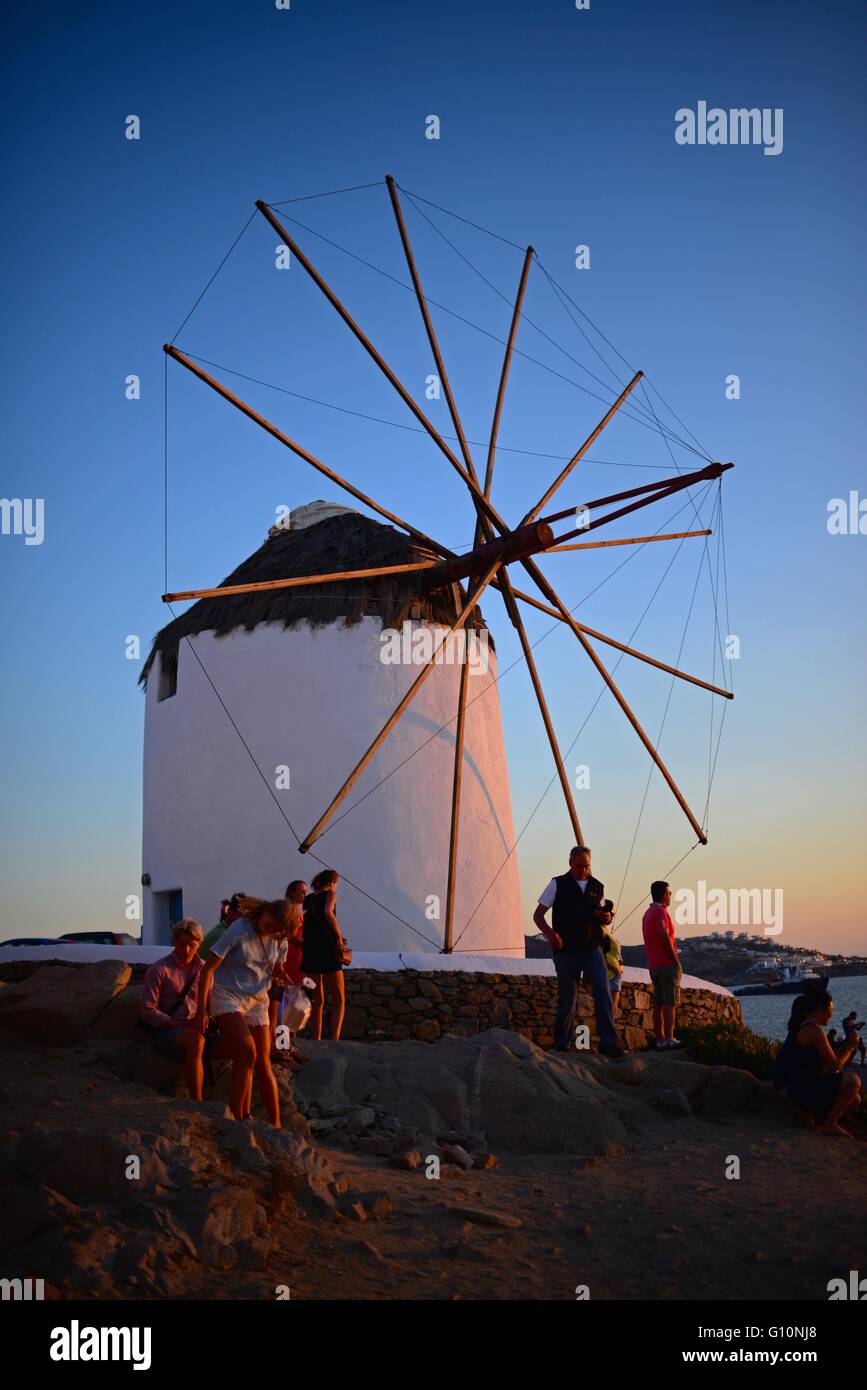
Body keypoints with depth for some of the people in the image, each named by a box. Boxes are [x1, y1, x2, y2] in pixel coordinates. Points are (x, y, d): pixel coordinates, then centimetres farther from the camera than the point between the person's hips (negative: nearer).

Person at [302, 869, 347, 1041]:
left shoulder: (307, 899, 14)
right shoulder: (330, 894, -1)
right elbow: (328, 913, -21)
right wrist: (339, 937, -16)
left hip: (309, 952, 5)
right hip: (327, 950, -5)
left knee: (317, 1001, 13)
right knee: (339, 1001, 2)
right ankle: (335, 1040, -15)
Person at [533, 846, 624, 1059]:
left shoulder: (597, 887, 11)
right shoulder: (558, 885, 1)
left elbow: (605, 920, 21)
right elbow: (538, 915, 1)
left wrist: (607, 918, -4)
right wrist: (550, 933, -18)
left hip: (592, 950, 3)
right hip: (566, 951, -2)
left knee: (603, 992, -14)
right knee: (567, 1001, 3)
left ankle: (608, 1042, -14)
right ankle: (561, 1045, 19)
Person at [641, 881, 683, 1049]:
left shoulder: (647, 914, 18)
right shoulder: (661, 911, -11)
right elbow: (663, 934, -27)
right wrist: (675, 958, -20)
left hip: (653, 965, 9)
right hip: (667, 964, -9)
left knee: (658, 1004, 7)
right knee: (671, 1002, -8)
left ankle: (660, 1041, 8)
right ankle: (669, 1039, -11)